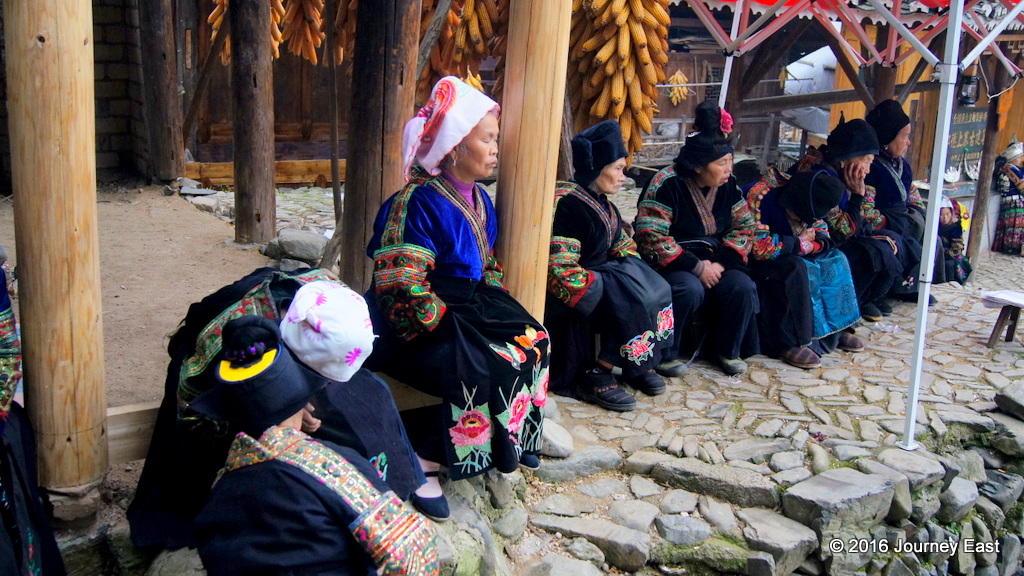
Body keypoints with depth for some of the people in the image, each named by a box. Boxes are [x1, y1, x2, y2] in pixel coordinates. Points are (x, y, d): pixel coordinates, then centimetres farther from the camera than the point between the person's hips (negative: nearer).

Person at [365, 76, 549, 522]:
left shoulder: (478, 199, 11)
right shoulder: (419, 201, -18)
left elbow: (487, 266, 20)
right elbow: (400, 284, -23)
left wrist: (497, 308, 4)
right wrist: (445, 324, -21)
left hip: (469, 306, 9)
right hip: (419, 326, -9)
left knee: (533, 342, -2)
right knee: (486, 367, -27)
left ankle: (511, 437, 13)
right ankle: (423, 462, -15)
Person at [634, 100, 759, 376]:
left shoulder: (728, 185, 3)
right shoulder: (667, 184, -16)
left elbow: (744, 227, 7)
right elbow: (650, 237, -22)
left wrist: (719, 263, -11)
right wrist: (696, 267, -22)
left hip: (712, 262, 6)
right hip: (670, 266, -5)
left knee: (743, 287, -20)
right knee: (691, 289, -35)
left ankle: (726, 350, 4)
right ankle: (664, 353, -12)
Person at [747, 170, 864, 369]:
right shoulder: (761, 197, -28)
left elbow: (821, 232, 7)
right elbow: (759, 247, -33)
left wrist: (812, 244, -18)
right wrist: (799, 244, -20)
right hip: (756, 262, -8)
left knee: (834, 261, -2)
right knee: (797, 270, -31)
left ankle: (835, 329, 6)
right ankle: (789, 343, -26)